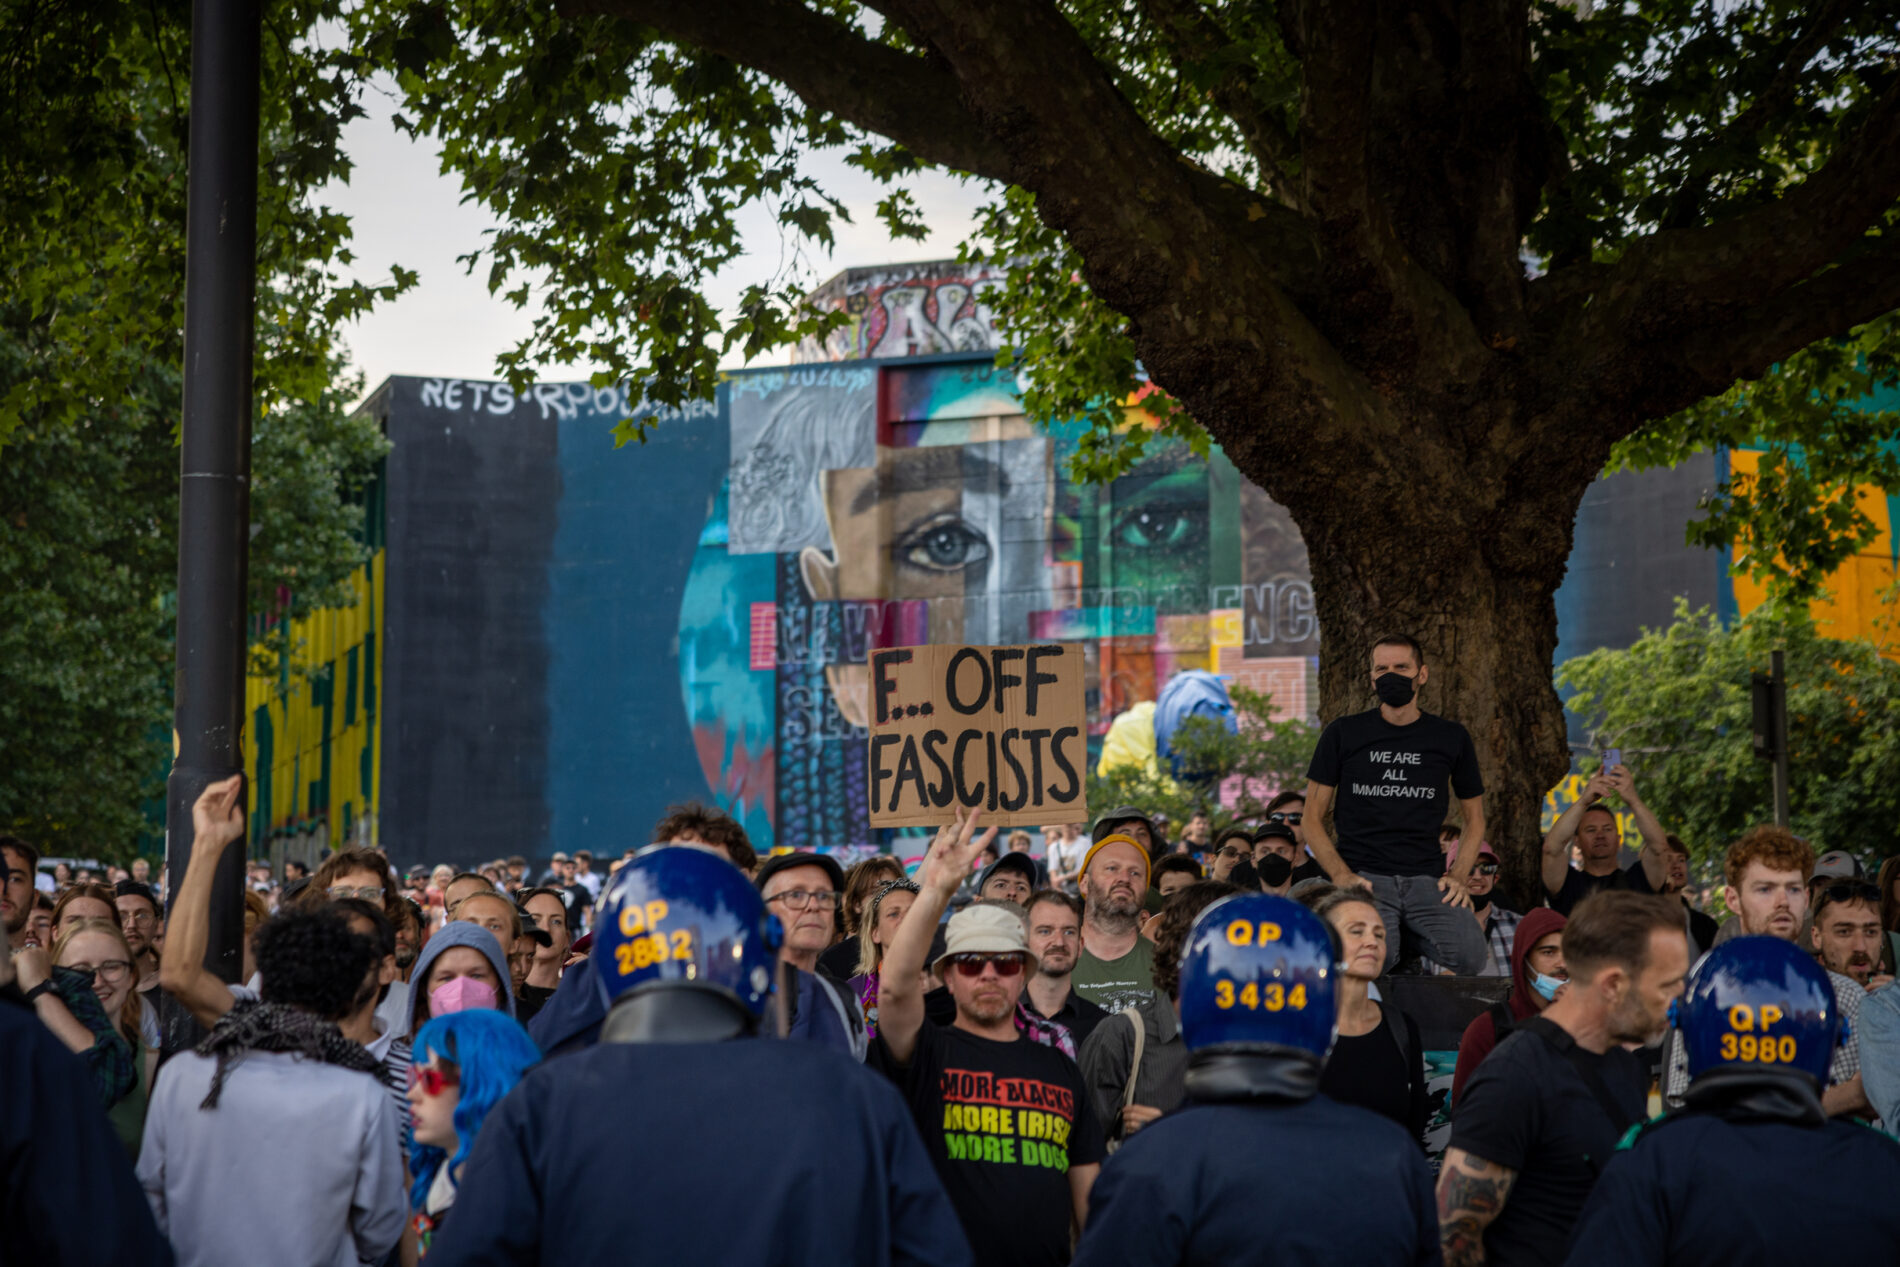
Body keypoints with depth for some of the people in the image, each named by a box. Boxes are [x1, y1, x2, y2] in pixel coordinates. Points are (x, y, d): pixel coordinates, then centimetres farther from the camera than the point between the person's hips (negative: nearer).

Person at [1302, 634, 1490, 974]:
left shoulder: (1451, 738, 14)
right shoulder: (1343, 734, 9)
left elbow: (1474, 819, 21)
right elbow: (1312, 819, 10)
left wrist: (1458, 875, 2)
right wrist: (1342, 876, -7)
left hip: (1428, 879, 2)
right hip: (1363, 877, -2)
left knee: (1470, 956, -27)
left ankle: (1412, 932, 0)